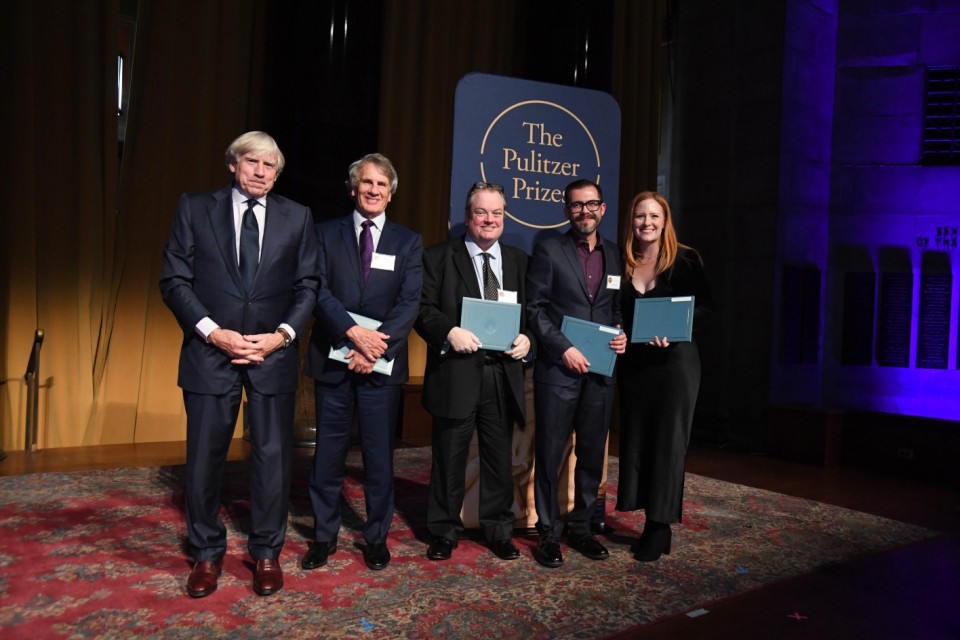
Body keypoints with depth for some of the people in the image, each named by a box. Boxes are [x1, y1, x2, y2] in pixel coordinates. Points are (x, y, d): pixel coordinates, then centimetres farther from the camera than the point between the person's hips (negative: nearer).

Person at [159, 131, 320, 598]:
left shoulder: (297, 217, 6)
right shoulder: (195, 209, 3)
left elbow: (308, 285, 4)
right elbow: (174, 280, -1)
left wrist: (282, 334, -9)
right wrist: (213, 332, -13)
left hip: (273, 353, 1)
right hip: (210, 351, 0)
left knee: (273, 456, 7)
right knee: (204, 458, 8)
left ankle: (266, 554, 24)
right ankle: (207, 554, 27)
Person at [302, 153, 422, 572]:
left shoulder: (408, 242, 7)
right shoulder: (326, 234, 7)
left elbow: (409, 302, -3)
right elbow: (319, 290, -5)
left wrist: (376, 347, -16)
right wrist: (353, 331, -19)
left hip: (382, 363, 0)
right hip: (333, 360, 0)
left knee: (379, 454, 7)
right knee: (328, 452, 9)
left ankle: (377, 536, 23)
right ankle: (324, 535, 24)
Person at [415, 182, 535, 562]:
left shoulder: (520, 261, 14)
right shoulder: (439, 257, 3)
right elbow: (423, 308, -3)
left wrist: (527, 339, -7)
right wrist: (449, 332, -20)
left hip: (503, 375, 3)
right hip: (455, 374, -3)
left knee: (500, 458, 12)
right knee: (449, 458, 7)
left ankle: (499, 531, 28)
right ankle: (445, 532, 24)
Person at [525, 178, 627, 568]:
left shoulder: (615, 255, 13)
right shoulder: (549, 251, 0)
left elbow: (619, 308, 19)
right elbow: (534, 308, -5)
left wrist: (622, 334, -2)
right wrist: (564, 349, -14)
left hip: (600, 370, 4)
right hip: (557, 369, -4)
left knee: (592, 455, 11)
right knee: (549, 455, 3)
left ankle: (581, 528, 26)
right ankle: (549, 533, 16)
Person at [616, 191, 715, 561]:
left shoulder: (685, 260, -3)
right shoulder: (623, 264, 6)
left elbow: (705, 307, -4)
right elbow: (617, 314, 11)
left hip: (675, 360, -4)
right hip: (633, 362, 4)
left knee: (668, 441, 1)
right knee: (636, 439, 7)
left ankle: (661, 527, 11)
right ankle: (650, 522, 20)